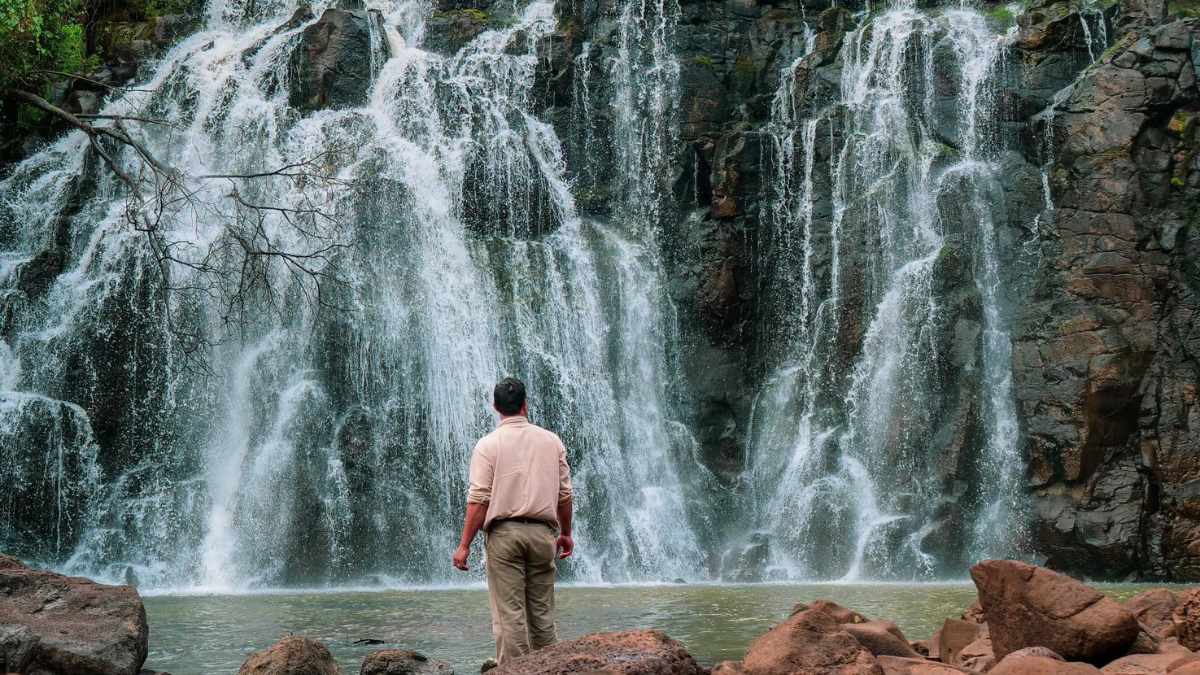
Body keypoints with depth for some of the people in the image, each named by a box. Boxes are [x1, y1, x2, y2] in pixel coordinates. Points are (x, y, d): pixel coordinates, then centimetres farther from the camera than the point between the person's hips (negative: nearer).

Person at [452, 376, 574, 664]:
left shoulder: (489, 445, -3)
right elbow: (564, 494, 9)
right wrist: (566, 533, 22)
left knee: (509, 614, -3)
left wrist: (464, 545, -6)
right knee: (542, 613, 11)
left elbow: (479, 500, -9)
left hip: (504, 533, -3)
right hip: (541, 532, 3)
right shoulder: (551, 441, 8)